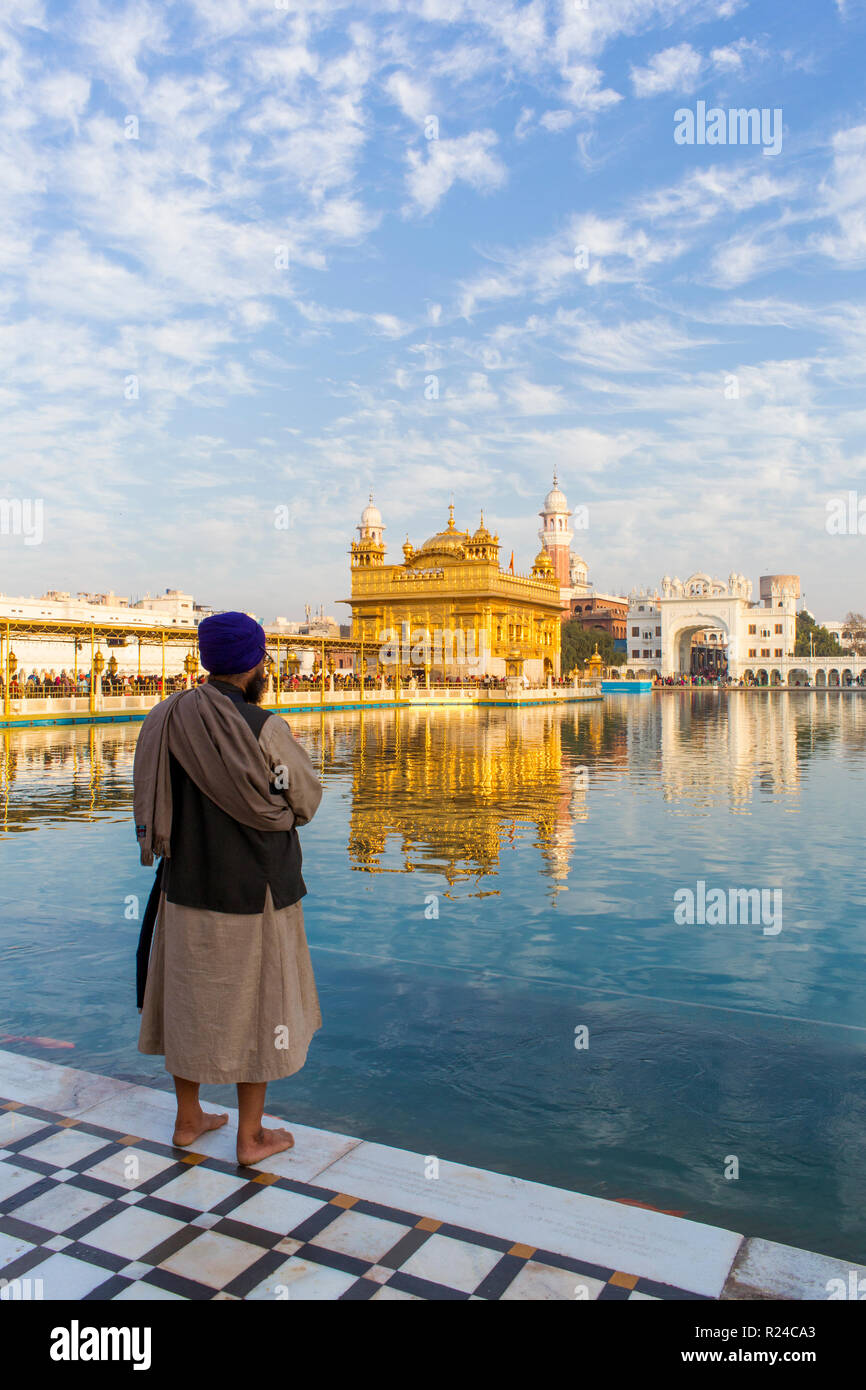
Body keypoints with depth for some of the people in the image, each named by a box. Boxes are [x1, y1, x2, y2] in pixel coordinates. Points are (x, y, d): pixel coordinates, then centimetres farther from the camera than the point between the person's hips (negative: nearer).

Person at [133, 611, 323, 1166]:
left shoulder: (167, 720, -4)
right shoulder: (265, 730, -20)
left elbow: (153, 810, 4)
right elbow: (307, 802, -8)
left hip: (188, 889, 5)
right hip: (256, 892, -5)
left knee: (192, 999, 20)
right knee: (257, 1007, 11)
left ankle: (189, 1119, 36)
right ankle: (252, 1136, 24)